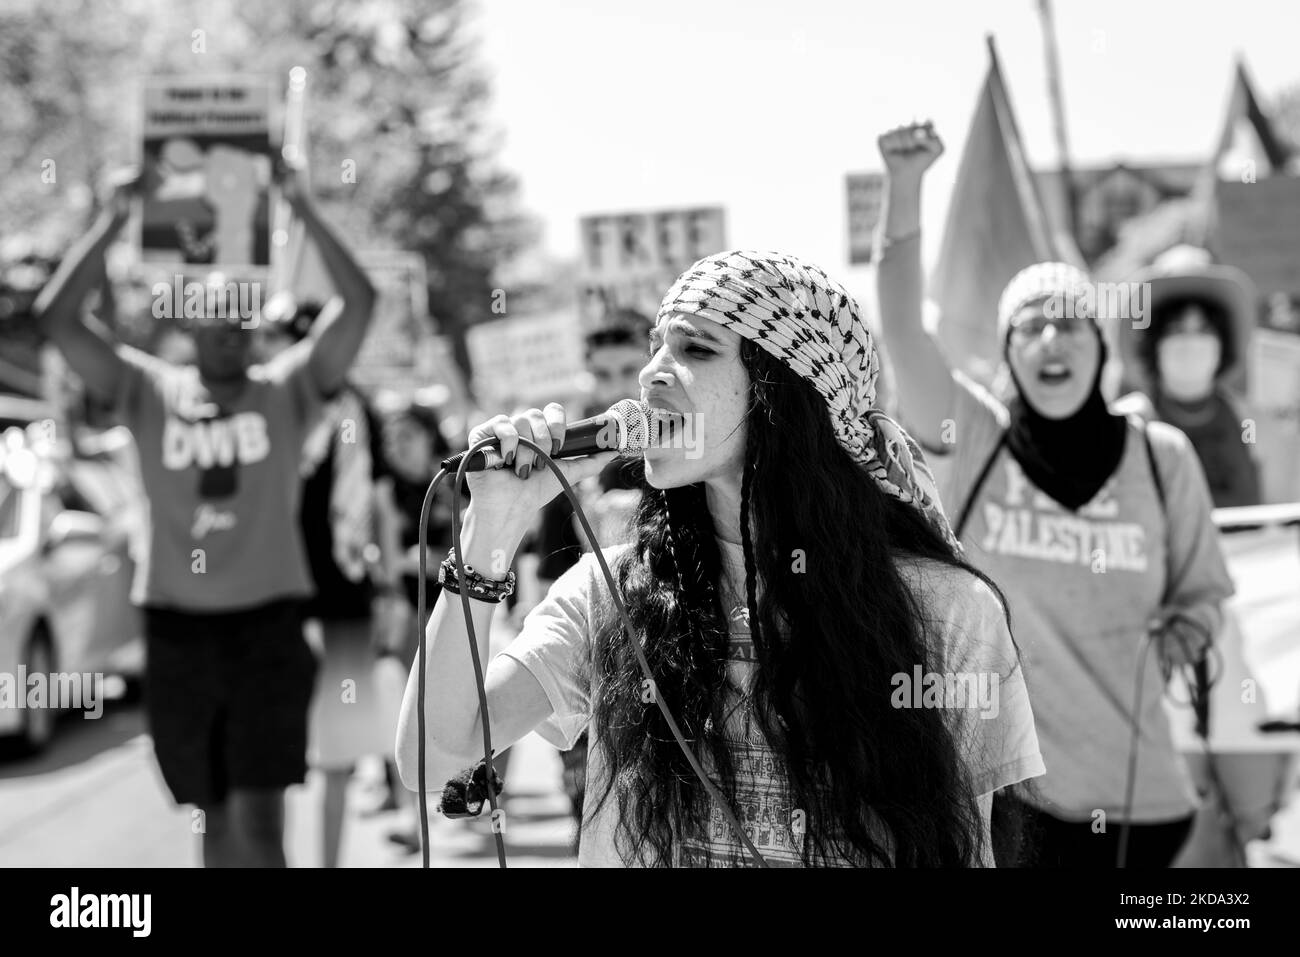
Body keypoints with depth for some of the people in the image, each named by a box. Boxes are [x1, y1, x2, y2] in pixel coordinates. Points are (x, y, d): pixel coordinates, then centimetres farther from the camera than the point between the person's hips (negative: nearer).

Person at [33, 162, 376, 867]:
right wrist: (114, 220, -7)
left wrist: (302, 208, -10)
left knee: (260, 820, -10)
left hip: (268, 620, -2)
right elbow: (56, 317, -4)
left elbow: (357, 304, -9)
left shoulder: (286, 392, 2)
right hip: (178, 623, 2)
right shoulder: (151, 394, 5)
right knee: (212, 817, 15)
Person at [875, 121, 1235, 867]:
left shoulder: (1162, 456, 1)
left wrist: (1184, 634, -8)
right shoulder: (971, 436, -3)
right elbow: (900, 325, -15)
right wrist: (906, 185, -24)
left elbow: (1202, 591, 13)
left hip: (1137, 791, 2)